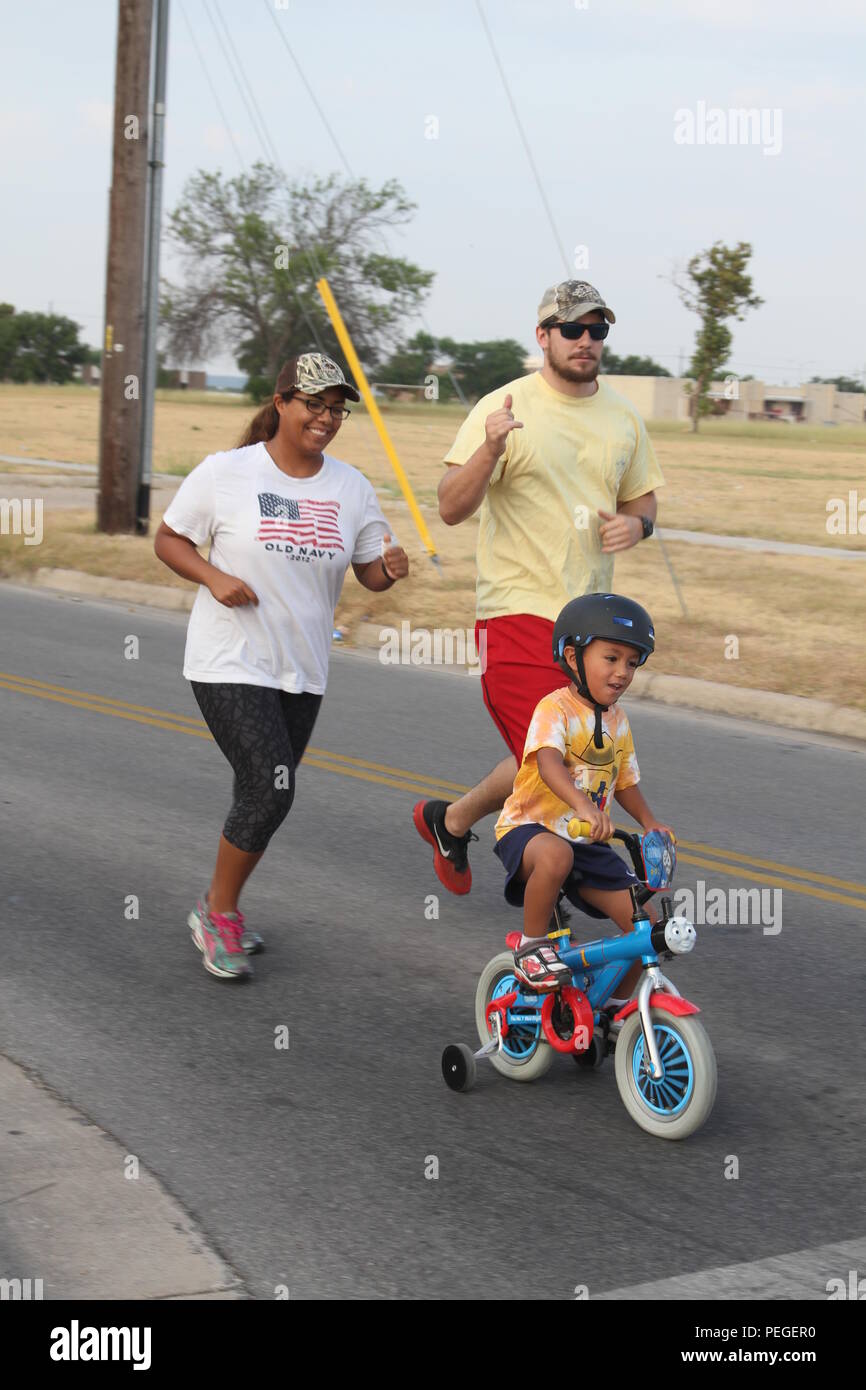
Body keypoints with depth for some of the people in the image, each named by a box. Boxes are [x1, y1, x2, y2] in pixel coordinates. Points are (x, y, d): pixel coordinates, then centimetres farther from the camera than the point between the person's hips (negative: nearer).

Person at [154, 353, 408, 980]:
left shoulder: (351, 487, 4)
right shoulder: (226, 472, -8)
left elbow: (370, 572, 9)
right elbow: (168, 539, 1)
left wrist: (391, 568, -15)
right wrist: (213, 577, -17)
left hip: (303, 670, 5)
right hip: (230, 663, -5)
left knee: (265, 795, 13)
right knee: (271, 791, -16)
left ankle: (222, 908, 34)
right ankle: (217, 911, 5)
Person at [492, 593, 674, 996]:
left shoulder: (618, 722, 9)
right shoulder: (555, 708, -15)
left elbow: (625, 782, 21)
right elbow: (549, 763, -34)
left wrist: (649, 822, 3)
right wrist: (583, 805, -52)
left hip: (586, 841, 7)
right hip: (530, 827, -7)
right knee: (555, 856, -44)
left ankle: (614, 1008, 20)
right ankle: (531, 945, -21)